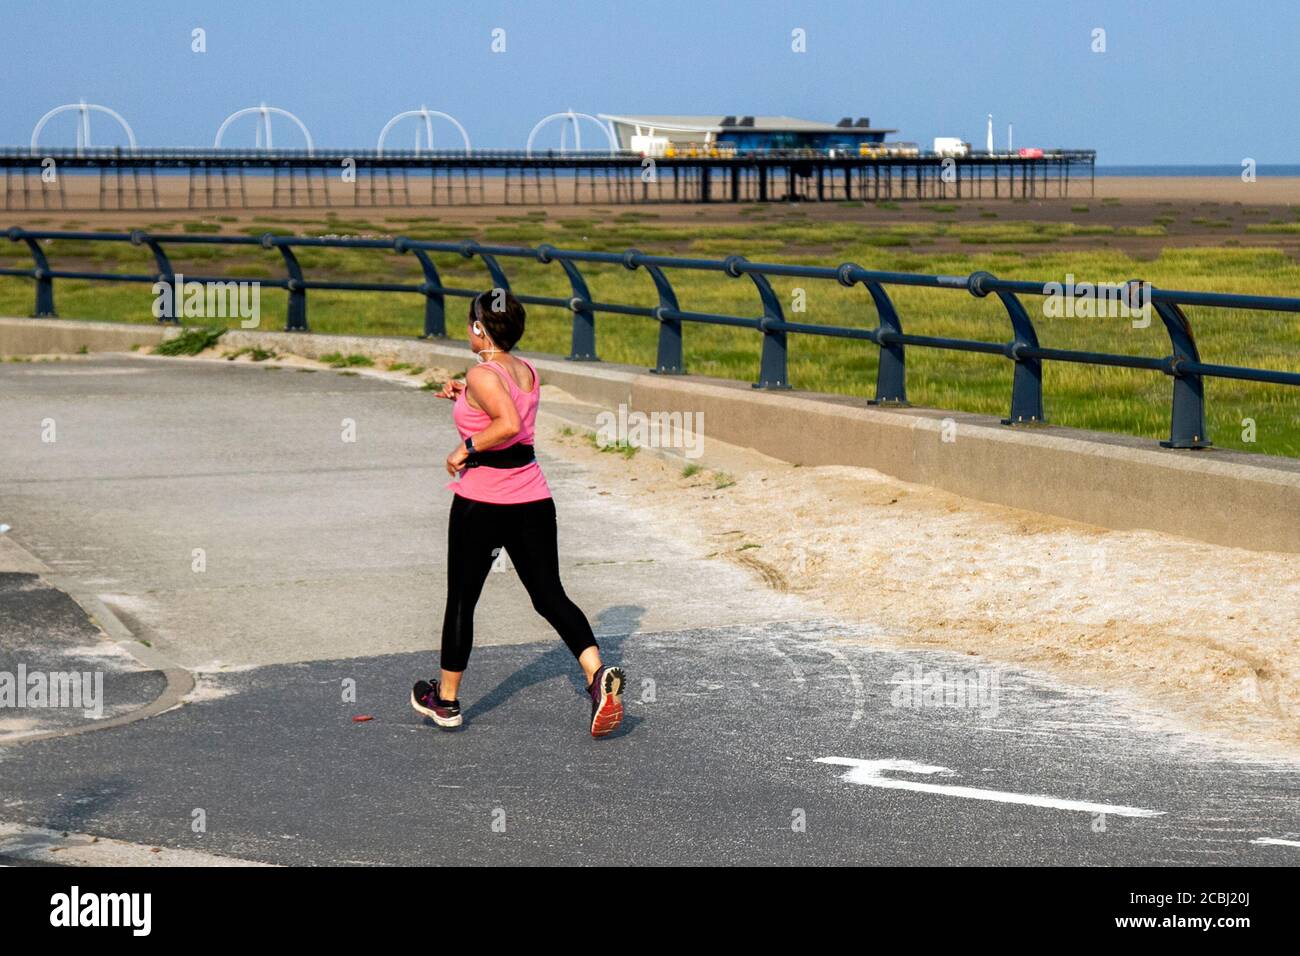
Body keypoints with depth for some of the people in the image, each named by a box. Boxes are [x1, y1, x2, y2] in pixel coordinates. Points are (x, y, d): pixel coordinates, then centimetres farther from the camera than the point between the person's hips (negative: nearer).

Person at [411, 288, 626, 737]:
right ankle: (599, 675, -18)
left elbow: (508, 425, -30)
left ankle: (445, 700, 22)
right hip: (533, 499, 6)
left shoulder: (482, 375, -15)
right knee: (550, 595, 5)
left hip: (481, 502, -6)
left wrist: (466, 449, -18)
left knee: (461, 600, 10)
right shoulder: (527, 370, 9)